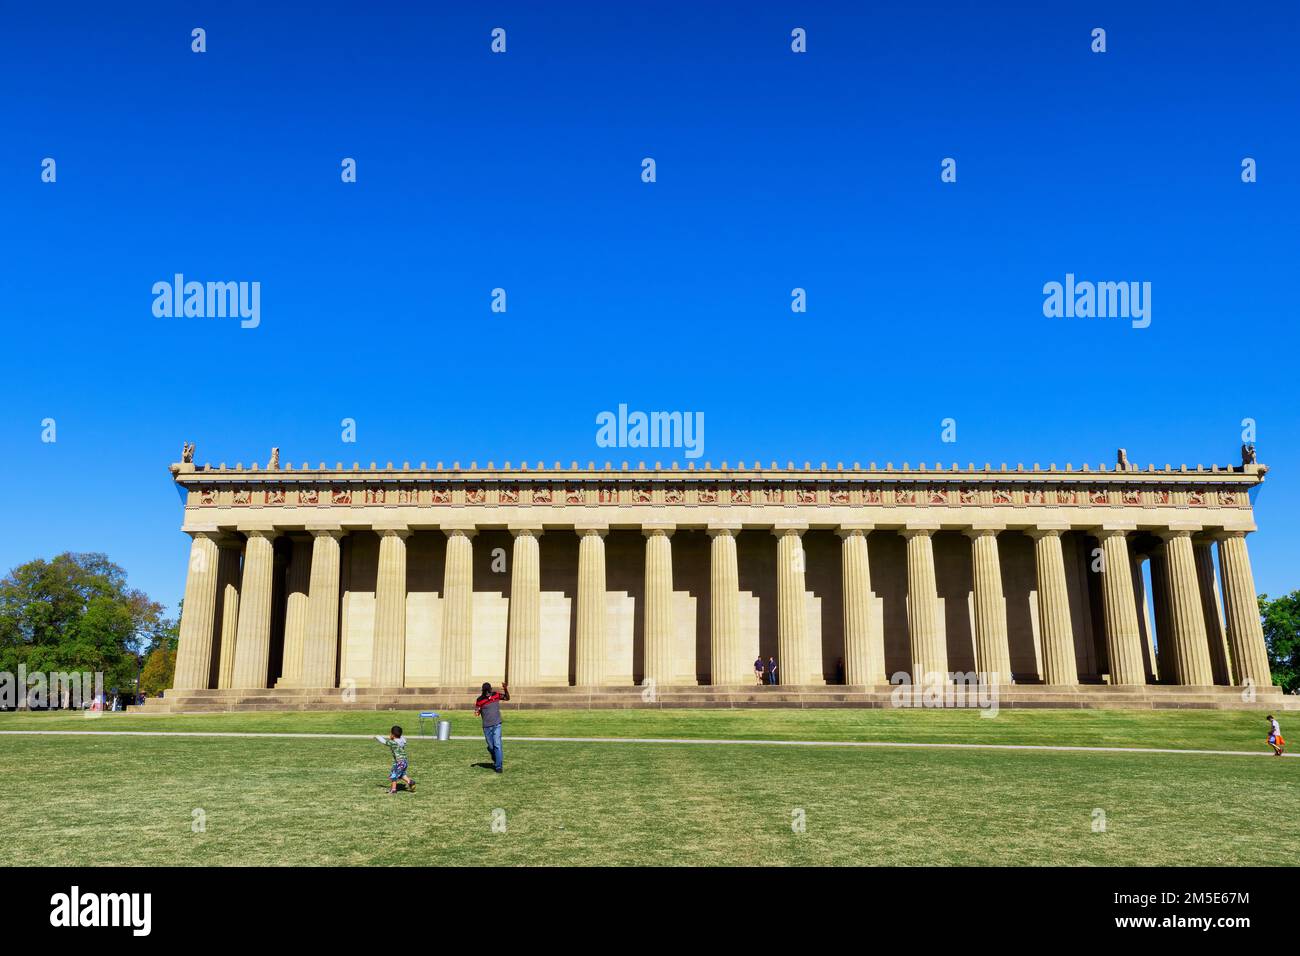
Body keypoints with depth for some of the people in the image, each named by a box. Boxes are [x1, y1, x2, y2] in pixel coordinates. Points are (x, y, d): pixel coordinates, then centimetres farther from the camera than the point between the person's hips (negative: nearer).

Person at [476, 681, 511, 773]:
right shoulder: (480, 700, -5)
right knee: (491, 747, 8)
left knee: (497, 745, -11)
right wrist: (476, 712, -23)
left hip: (497, 725, 0)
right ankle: (495, 761, 37)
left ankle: (498, 766, -10)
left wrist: (506, 689, -12)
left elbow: (507, 698, 5)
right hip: (486, 727, 0)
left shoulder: (496, 695, -1)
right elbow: (477, 713, 1)